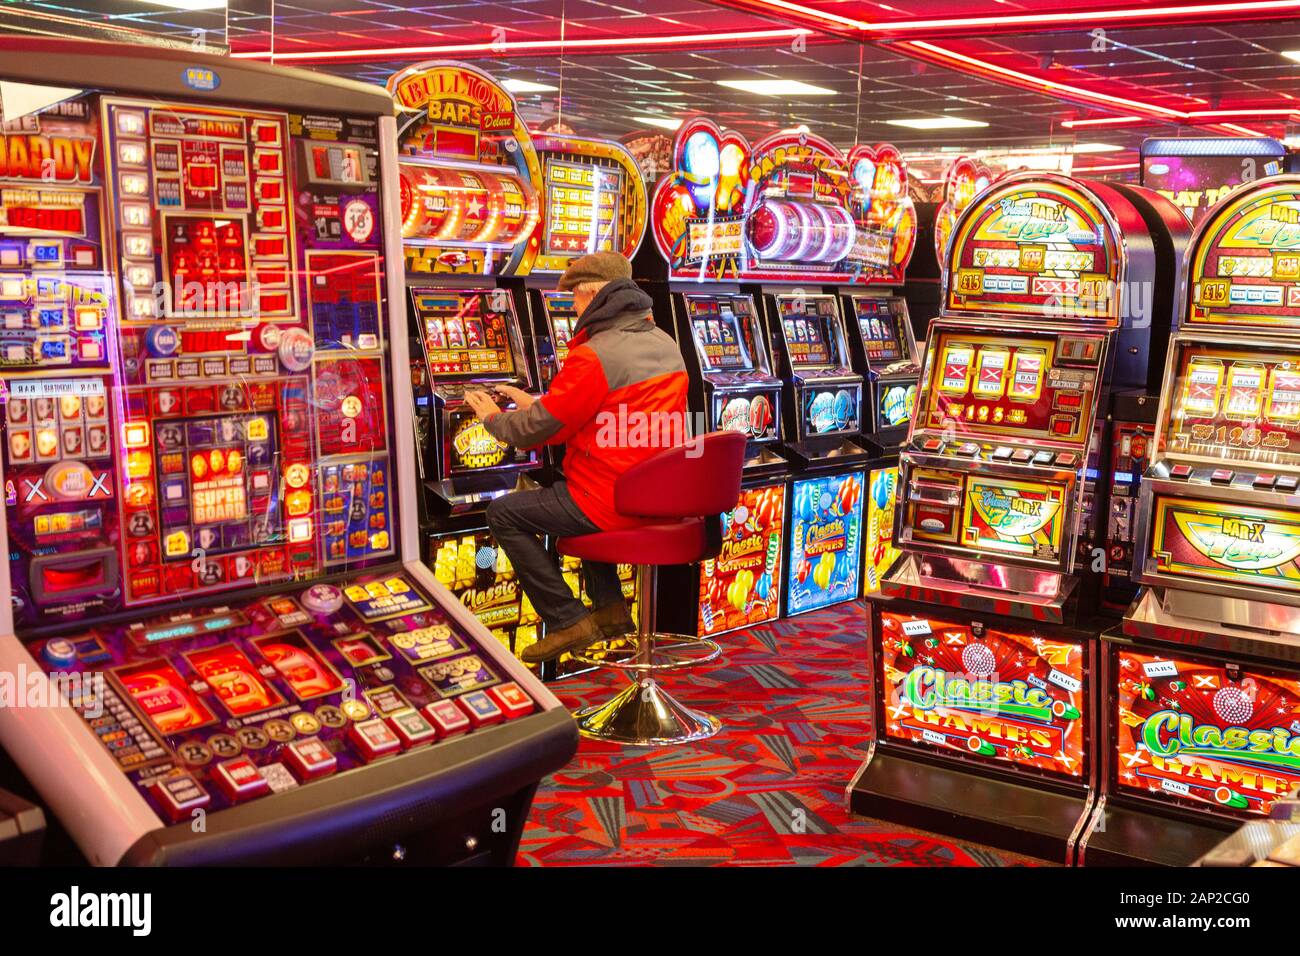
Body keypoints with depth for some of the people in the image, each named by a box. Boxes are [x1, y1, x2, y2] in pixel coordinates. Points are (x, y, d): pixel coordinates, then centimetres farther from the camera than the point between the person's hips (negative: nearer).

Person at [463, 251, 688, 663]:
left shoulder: (594, 356, -19)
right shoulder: (665, 344, 8)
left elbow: (537, 431, -11)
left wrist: (494, 417, 10)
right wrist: (535, 404, 19)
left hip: (617, 503, -9)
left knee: (503, 514, 6)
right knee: (569, 488, 35)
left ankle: (568, 622, 4)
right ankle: (610, 609, 29)